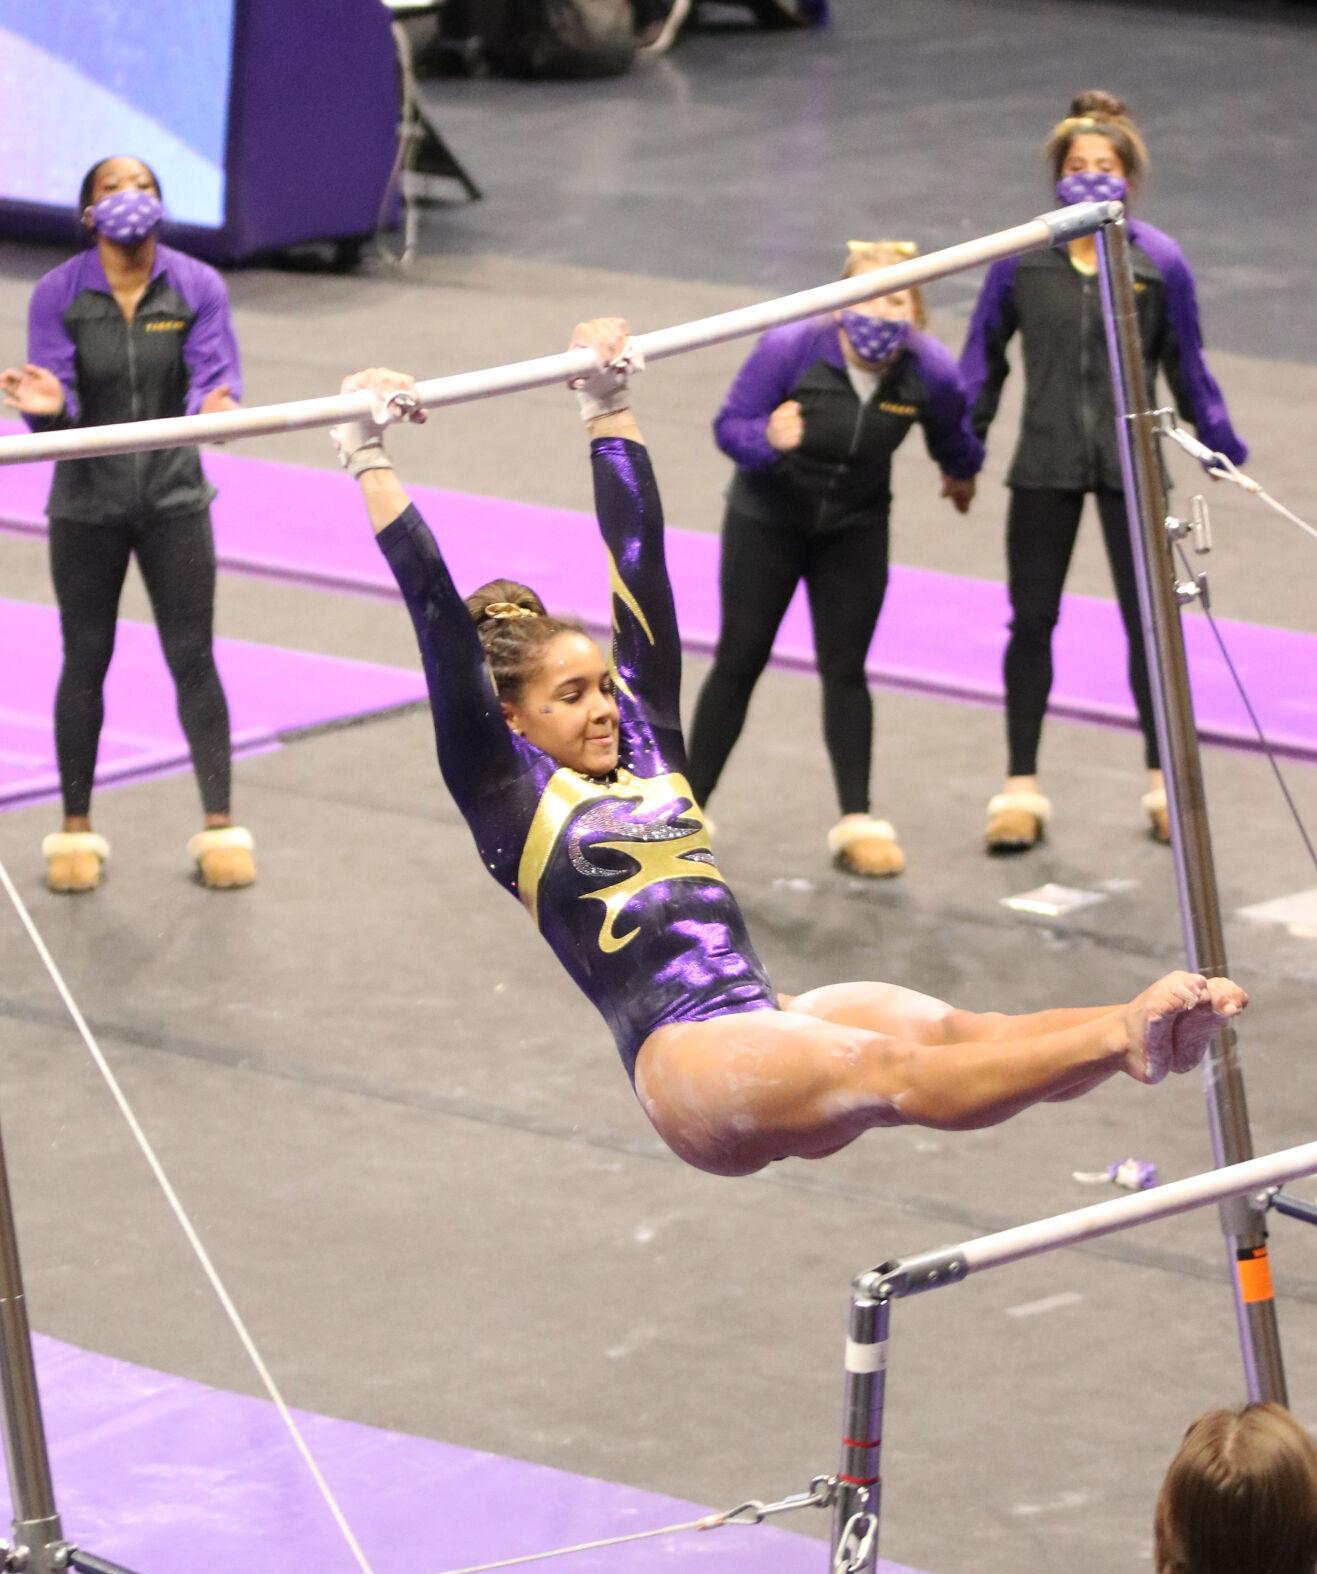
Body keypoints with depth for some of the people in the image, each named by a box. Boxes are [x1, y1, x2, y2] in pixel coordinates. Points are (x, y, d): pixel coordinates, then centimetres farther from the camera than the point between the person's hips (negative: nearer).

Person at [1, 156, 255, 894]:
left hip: (174, 498, 0)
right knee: (86, 661, 9)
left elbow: (214, 377, -14)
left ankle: (220, 825, 11)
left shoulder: (197, 287, -7)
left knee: (193, 658, 2)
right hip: (87, 503, 0)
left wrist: (215, 406, -38)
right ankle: (77, 828, 21)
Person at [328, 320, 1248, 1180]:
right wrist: (369, 458, 1)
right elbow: (440, 618, 3)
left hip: (774, 1029, 7)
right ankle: (1125, 1036, -54)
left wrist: (611, 406, 29)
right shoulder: (509, 796, 8)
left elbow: (642, 566, 27)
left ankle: (1137, 1030, -49)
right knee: (894, 1072, -31)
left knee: (948, 1030, -24)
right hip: (689, 1063, -7)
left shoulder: (647, 749, 24)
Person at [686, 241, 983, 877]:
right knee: (738, 663, 3)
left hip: (855, 531, 2)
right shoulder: (790, 349, -31)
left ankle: (857, 822, 6)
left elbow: (951, 432, 2)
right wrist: (768, 439, -45)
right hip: (766, 521, -2)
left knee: (845, 672, 1)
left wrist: (961, 472, 22)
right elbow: (729, 424, -23)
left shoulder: (929, 372, -21)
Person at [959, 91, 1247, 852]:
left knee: (1147, 619, 6)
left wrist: (1220, 449, 9)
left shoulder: (1159, 261, -6)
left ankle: (1164, 782, 21)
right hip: (1046, 466, 1)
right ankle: (1022, 790, 17)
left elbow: (1187, 364, 5)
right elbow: (984, 355, 7)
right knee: (1032, 622, 6)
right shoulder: (1022, 260, -3)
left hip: (1131, 465, -1)